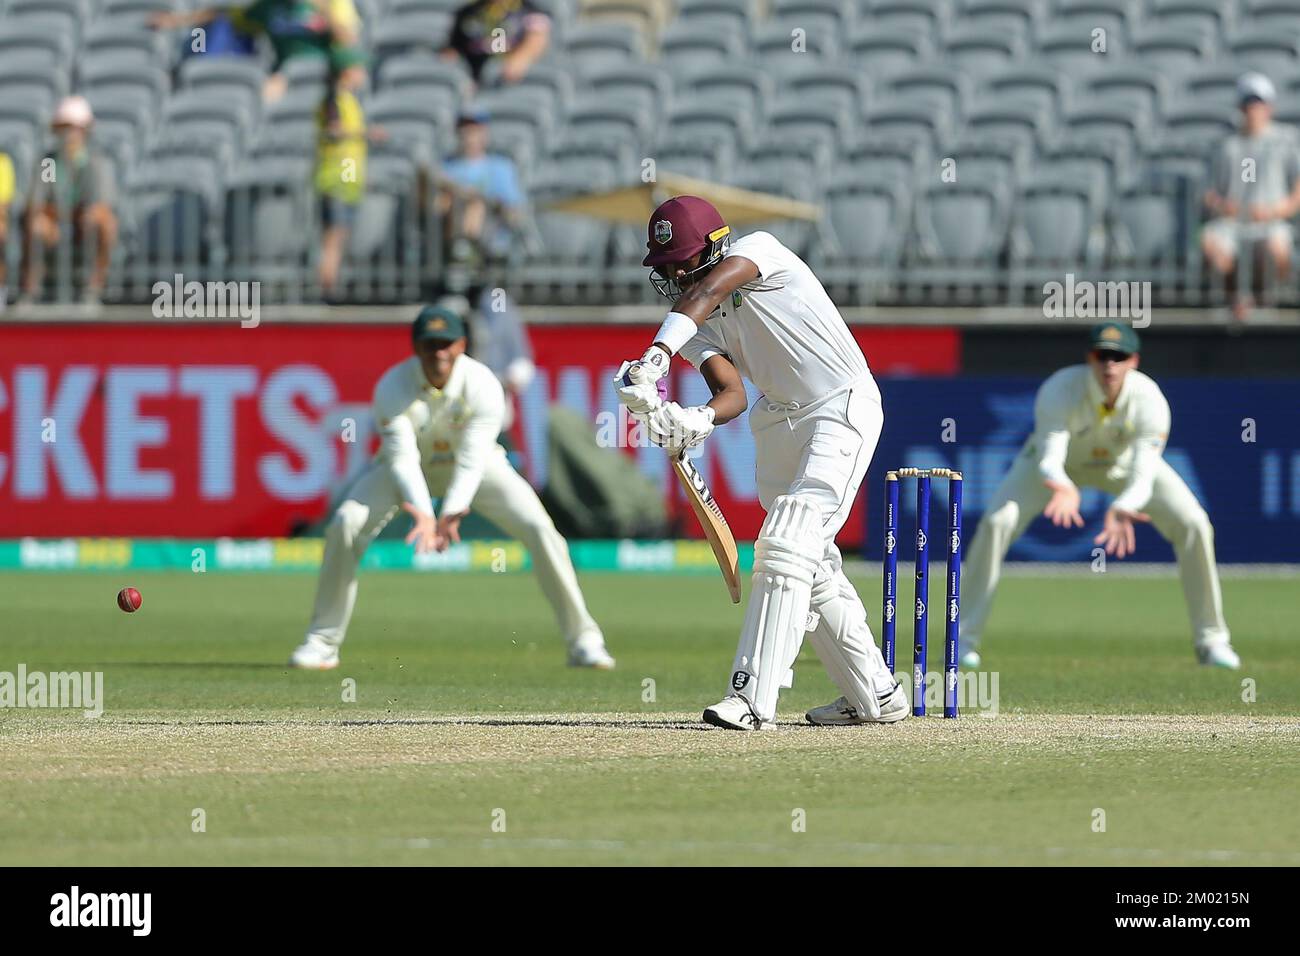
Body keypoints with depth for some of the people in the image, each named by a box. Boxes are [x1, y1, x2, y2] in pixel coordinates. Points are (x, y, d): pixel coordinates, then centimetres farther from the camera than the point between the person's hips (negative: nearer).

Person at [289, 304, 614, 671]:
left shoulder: (483, 386, -28)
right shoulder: (393, 388, -28)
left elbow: (471, 461, -31)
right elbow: (401, 457, -33)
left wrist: (452, 513, -47)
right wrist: (422, 513, -49)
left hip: (476, 464, 0)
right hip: (411, 467, 0)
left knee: (541, 530, -18)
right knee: (345, 525, -22)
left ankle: (583, 640, -6)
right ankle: (322, 642, -10)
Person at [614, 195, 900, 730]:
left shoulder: (760, 249, -14)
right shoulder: (697, 323, 3)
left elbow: (709, 290, -34)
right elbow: (732, 392, -11)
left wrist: (657, 356, -48)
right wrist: (698, 421, -35)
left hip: (841, 407, -8)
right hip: (777, 421, 8)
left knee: (787, 546, -20)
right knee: (812, 566, 10)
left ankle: (753, 697, -26)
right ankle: (875, 697, 23)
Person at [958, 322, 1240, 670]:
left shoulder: (1149, 400, -34)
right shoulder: (1059, 391, -37)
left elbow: (1143, 477, -39)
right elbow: (1048, 460, -43)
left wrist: (1123, 509, -62)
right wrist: (1062, 488, -67)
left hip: (1123, 462, 1)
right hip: (1062, 462, -1)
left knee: (1194, 525, -15)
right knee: (996, 522, -23)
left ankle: (1210, 640, 3)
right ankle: (964, 637, -10)